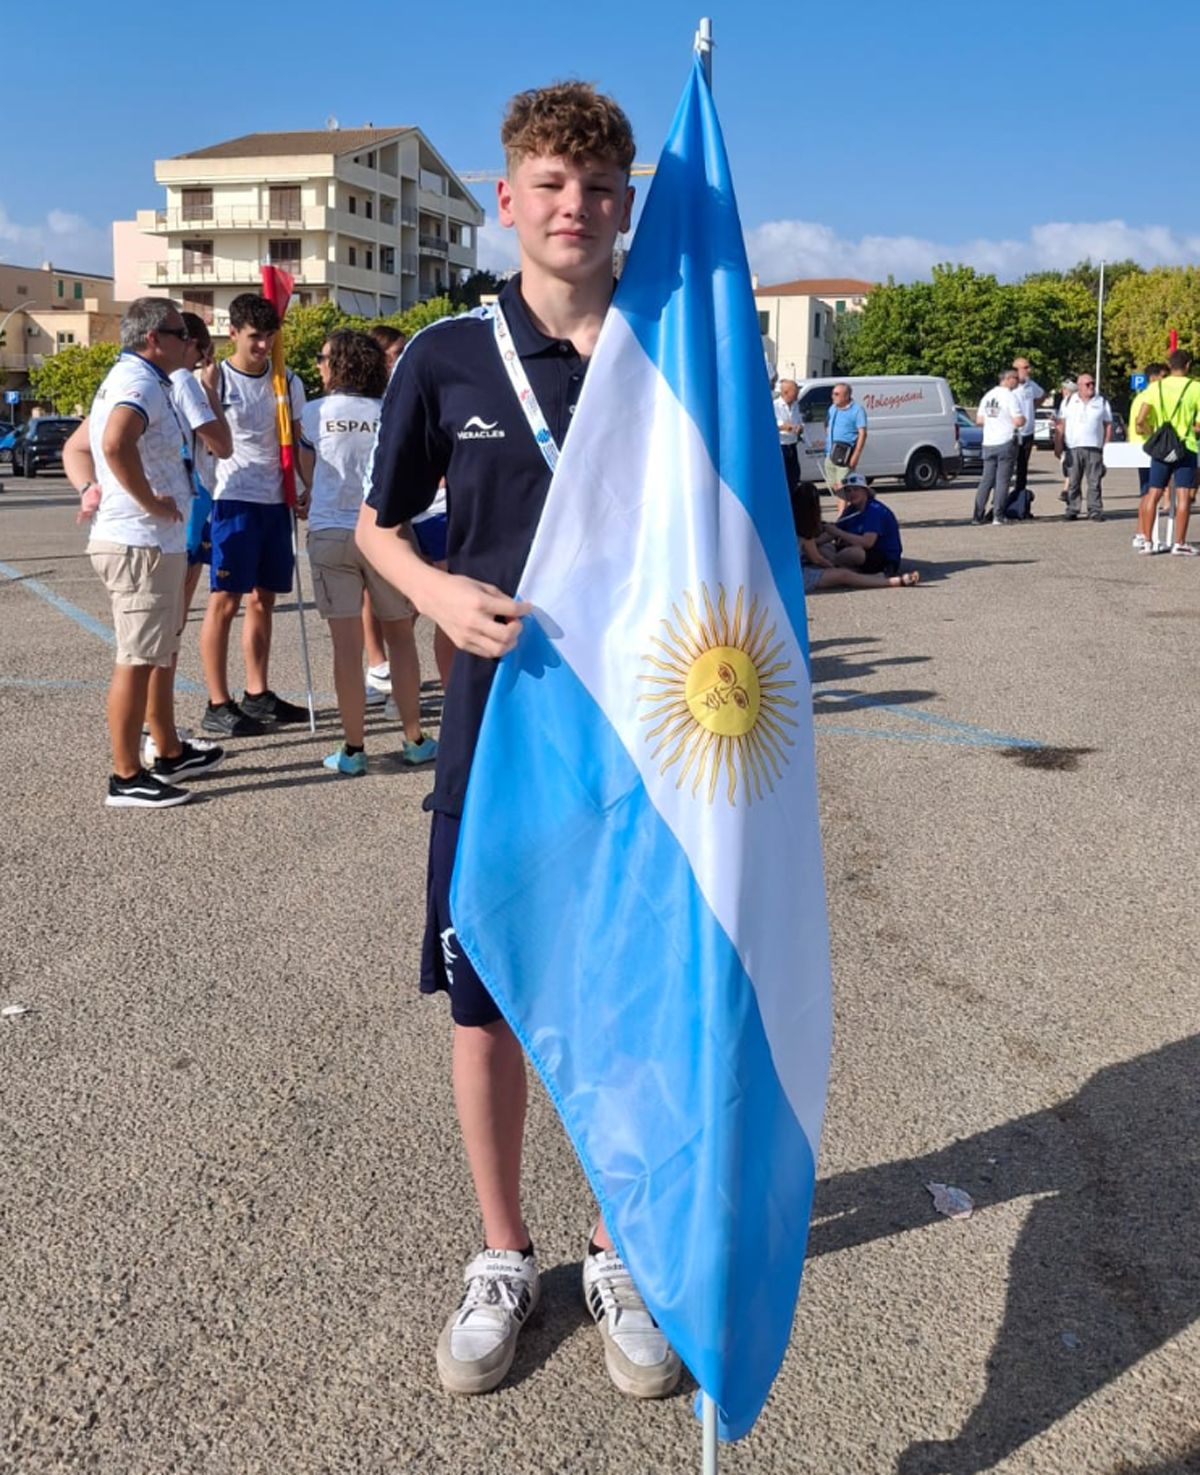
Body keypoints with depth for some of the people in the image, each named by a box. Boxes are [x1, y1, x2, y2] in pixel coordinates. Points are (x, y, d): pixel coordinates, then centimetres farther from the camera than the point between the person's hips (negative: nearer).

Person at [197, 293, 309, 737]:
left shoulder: (288, 382, 10)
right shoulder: (216, 380, -4)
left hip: (275, 503, 5)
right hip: (235, 501, -5)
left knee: (263, 600, 11)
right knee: (224, 601, -4)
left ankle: (258, 695, 21)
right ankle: (218, 705, 1)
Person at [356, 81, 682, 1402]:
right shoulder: (447, 359, 0)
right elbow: (377, 524, 9)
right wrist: (437, 591, -12)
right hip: (498, 719, 0)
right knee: (486, 1006, 8)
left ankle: (622, 1258, 31)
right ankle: (503, 1259, 31)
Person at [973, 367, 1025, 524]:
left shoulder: (988, 396, 12)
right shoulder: (1010, 396, -11)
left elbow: (979, 420, 16)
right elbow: (1019, 421, -17)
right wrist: (1022, 418, 4)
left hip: (988, 443, 6)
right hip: (1006, 442, -6)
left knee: (986, 479, 9)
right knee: (1002, 480, -2)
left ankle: (978, 515, 6)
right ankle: (998, 516, -4)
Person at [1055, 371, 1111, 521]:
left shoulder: (1102, 402, 11)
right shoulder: (1069, 402, 10)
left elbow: (1108, 425, 10)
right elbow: (1060, 425, 6)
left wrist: (1106, 446, 2)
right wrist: (1058, 445, -2)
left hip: (1094, 448, 0)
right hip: (1073, 448, 0)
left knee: (1094, 482, -1)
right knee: (1073, 482, 1)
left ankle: (1095, 511, 2)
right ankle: (1072, 511, 7)